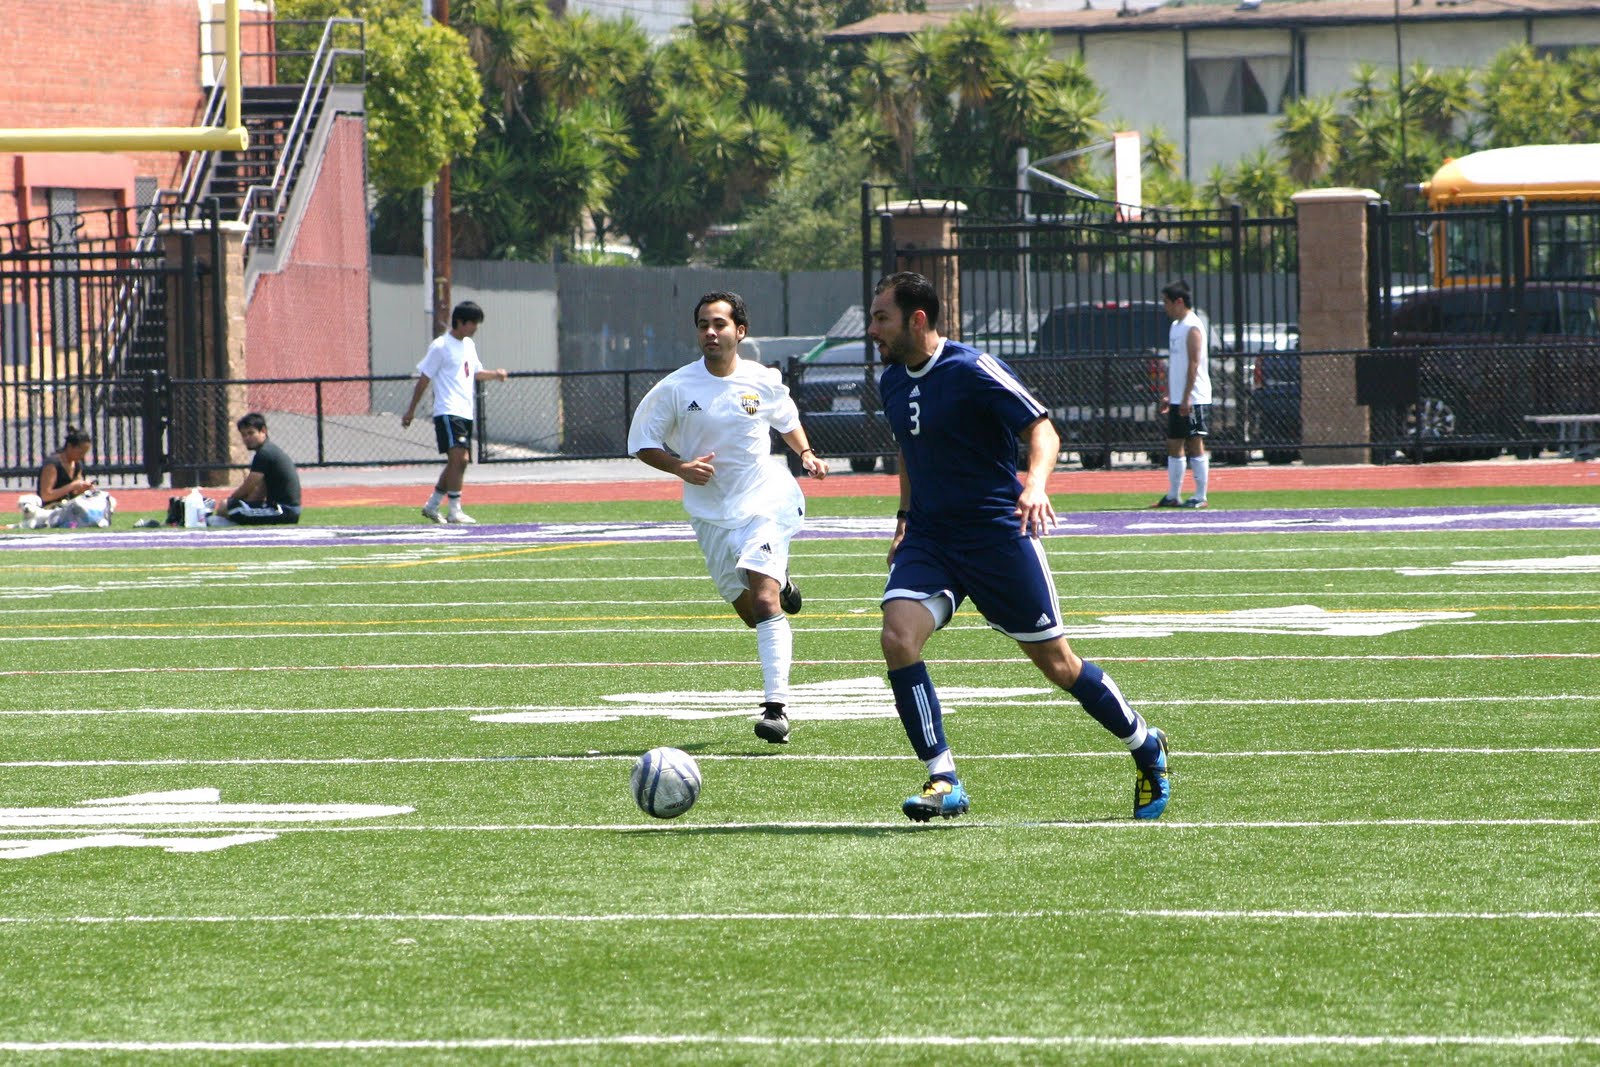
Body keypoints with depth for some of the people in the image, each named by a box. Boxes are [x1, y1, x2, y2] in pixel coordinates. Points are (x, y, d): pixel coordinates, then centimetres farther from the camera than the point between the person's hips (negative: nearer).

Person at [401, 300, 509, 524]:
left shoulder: (469, 345, 15)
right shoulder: (440, 346, -9)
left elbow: (475, 373, 26)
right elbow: (424, 378, -8)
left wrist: (495, 375, 6)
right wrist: (411, 409, -7)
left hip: (466, 413, 9)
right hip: (448, 412, -9)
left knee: (458, 462, 11)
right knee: (459, 457, -20)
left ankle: (432, 506, 24)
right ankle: (454, 511, -18)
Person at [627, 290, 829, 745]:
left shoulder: (764, 382, 0)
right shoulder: (675, 388, -5)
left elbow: (787, 419, 21)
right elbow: (641, 441, 2)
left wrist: (805, 453, 3)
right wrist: (681, 467, -15)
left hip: (767, 502, -2)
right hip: (712, 515, 2)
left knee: (763, 599, -21)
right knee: (751, 612, 10)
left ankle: (776, 706, -24)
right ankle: (781, 586, 48)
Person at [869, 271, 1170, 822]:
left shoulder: (973, 370, -15)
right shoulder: (891, 383, 7)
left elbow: (1042, 430, -17)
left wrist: (1035, 484, -35)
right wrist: (905, 516, 19)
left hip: (997, 530, -6)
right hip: (929, 534, 6)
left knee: (1056, 662, 2)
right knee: (897, 636, -19)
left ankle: (1145, 746, 26)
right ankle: (944, 781, -14)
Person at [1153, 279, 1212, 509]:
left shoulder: (1192, 327, -13)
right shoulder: (1175, 326, 16)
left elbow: (1194, 365, -18)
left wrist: (1187, 398, -22)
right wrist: (1168, 395, 21)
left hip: (1193, 399, -9)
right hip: (1177, 399, 9)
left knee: (1195, 445, -6)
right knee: (1174, 445, 11)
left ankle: (1200, 497, -2)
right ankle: (1173, 496, 16)